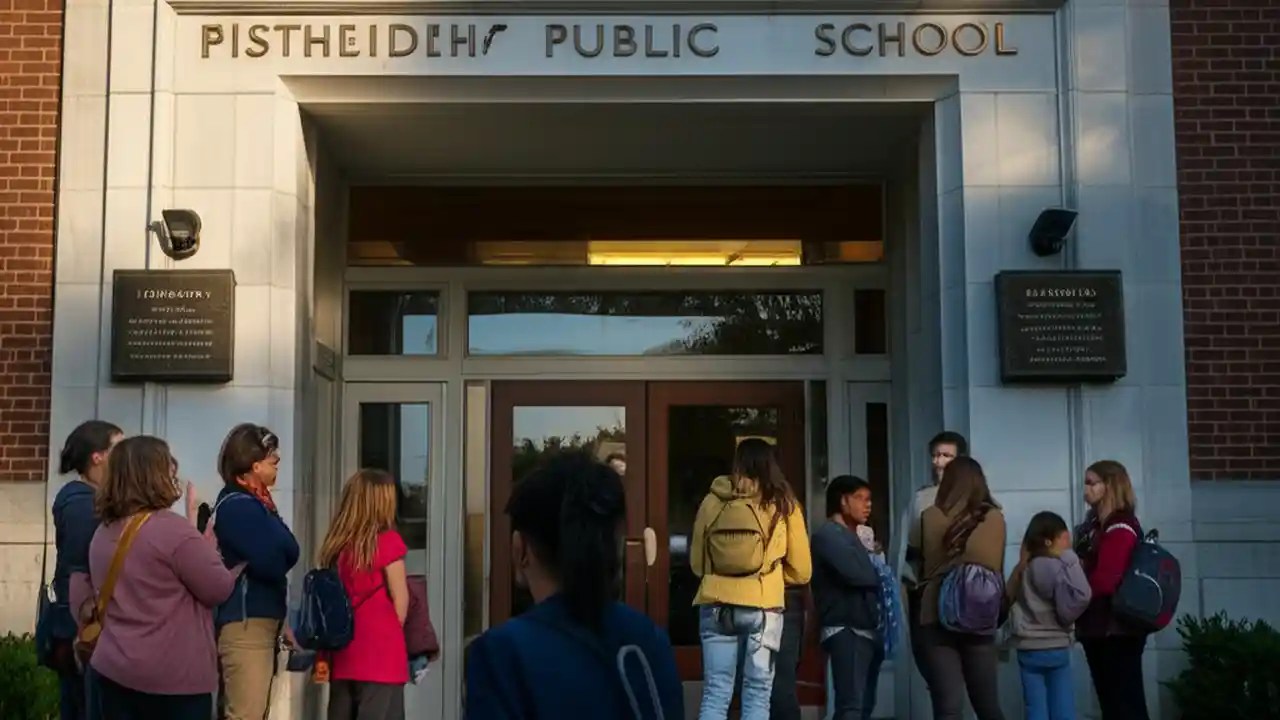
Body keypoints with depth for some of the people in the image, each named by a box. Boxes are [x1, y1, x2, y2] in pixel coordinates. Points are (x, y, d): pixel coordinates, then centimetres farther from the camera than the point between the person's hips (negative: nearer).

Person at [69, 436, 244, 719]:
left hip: (111, 670, 7)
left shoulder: (103, 533, 8)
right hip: (172, 677, -7)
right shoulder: (173, 529, -16)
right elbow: (219, 589, -10)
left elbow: (84, 595, 19)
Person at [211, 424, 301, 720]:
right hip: (246, 622, -10)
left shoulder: (248, 503, 16)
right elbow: (274, 563, -22)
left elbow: (284, 553, 14)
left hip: (257, 619, 10)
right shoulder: (238, 507, -14)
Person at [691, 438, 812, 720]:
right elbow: (801, 571, 8)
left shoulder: (712, 501, 5)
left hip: (716, 604, 2)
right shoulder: (784, 505, 2)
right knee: (757, 696, 5)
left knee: (715, 694, 6)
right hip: (762, 606, -1)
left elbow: (696, 562, 13)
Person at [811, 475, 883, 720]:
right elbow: (856, 573, -20)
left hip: (867, 630, 10)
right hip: (846, 631, -10)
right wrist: (879, 575, -1)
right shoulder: (827, 534, -8)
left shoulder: (852, 536, 22)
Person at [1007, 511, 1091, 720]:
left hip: (1028, 649, 5)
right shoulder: (1055, 567, -14)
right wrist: (1069, 559, -17)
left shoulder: (1024, 568, 8)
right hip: (1055, 648, -5)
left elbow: (1010, 601, 12)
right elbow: (1081, 596, -24)